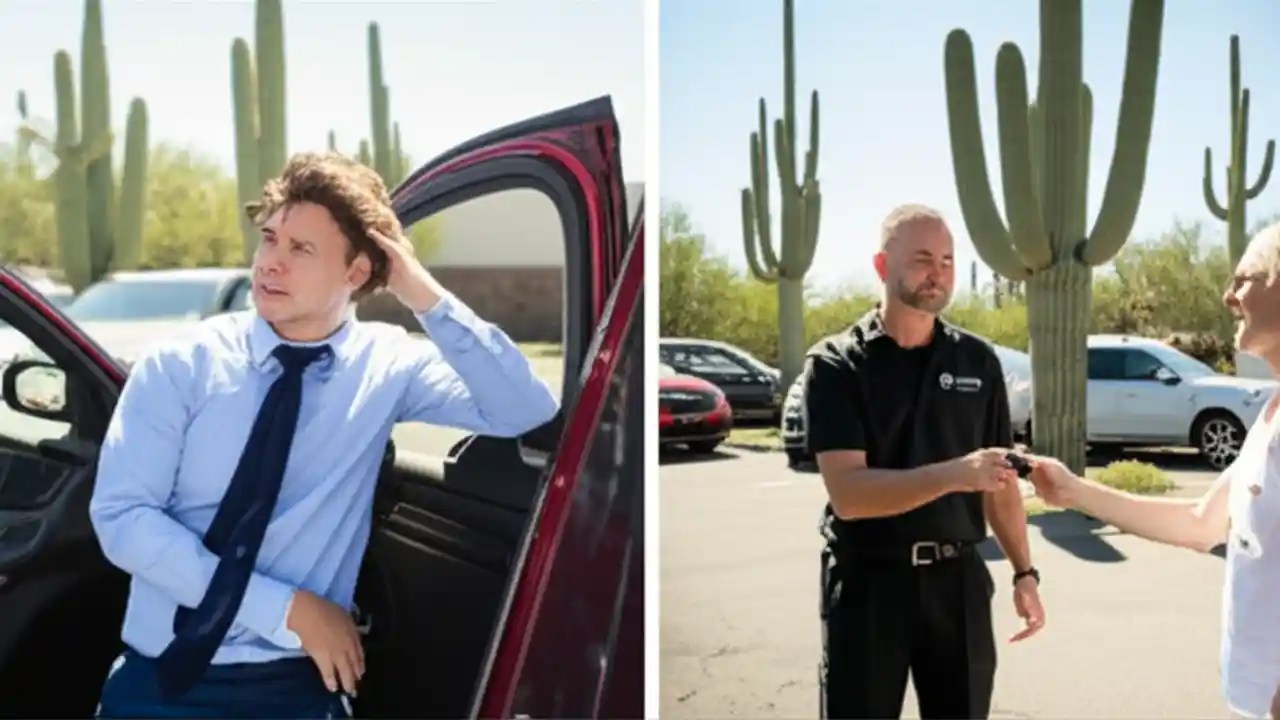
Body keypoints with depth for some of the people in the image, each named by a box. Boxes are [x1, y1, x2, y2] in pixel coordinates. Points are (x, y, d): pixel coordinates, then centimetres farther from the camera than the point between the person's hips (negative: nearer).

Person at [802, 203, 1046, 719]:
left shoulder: (978, 360, 5)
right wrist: (952, 475, -31)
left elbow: (998, 481, 12)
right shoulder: (836, 364, -9)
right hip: (868, 580, -3)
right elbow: (848, 493, -19)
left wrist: (1024, 572, 6)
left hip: (957, 578, 4)